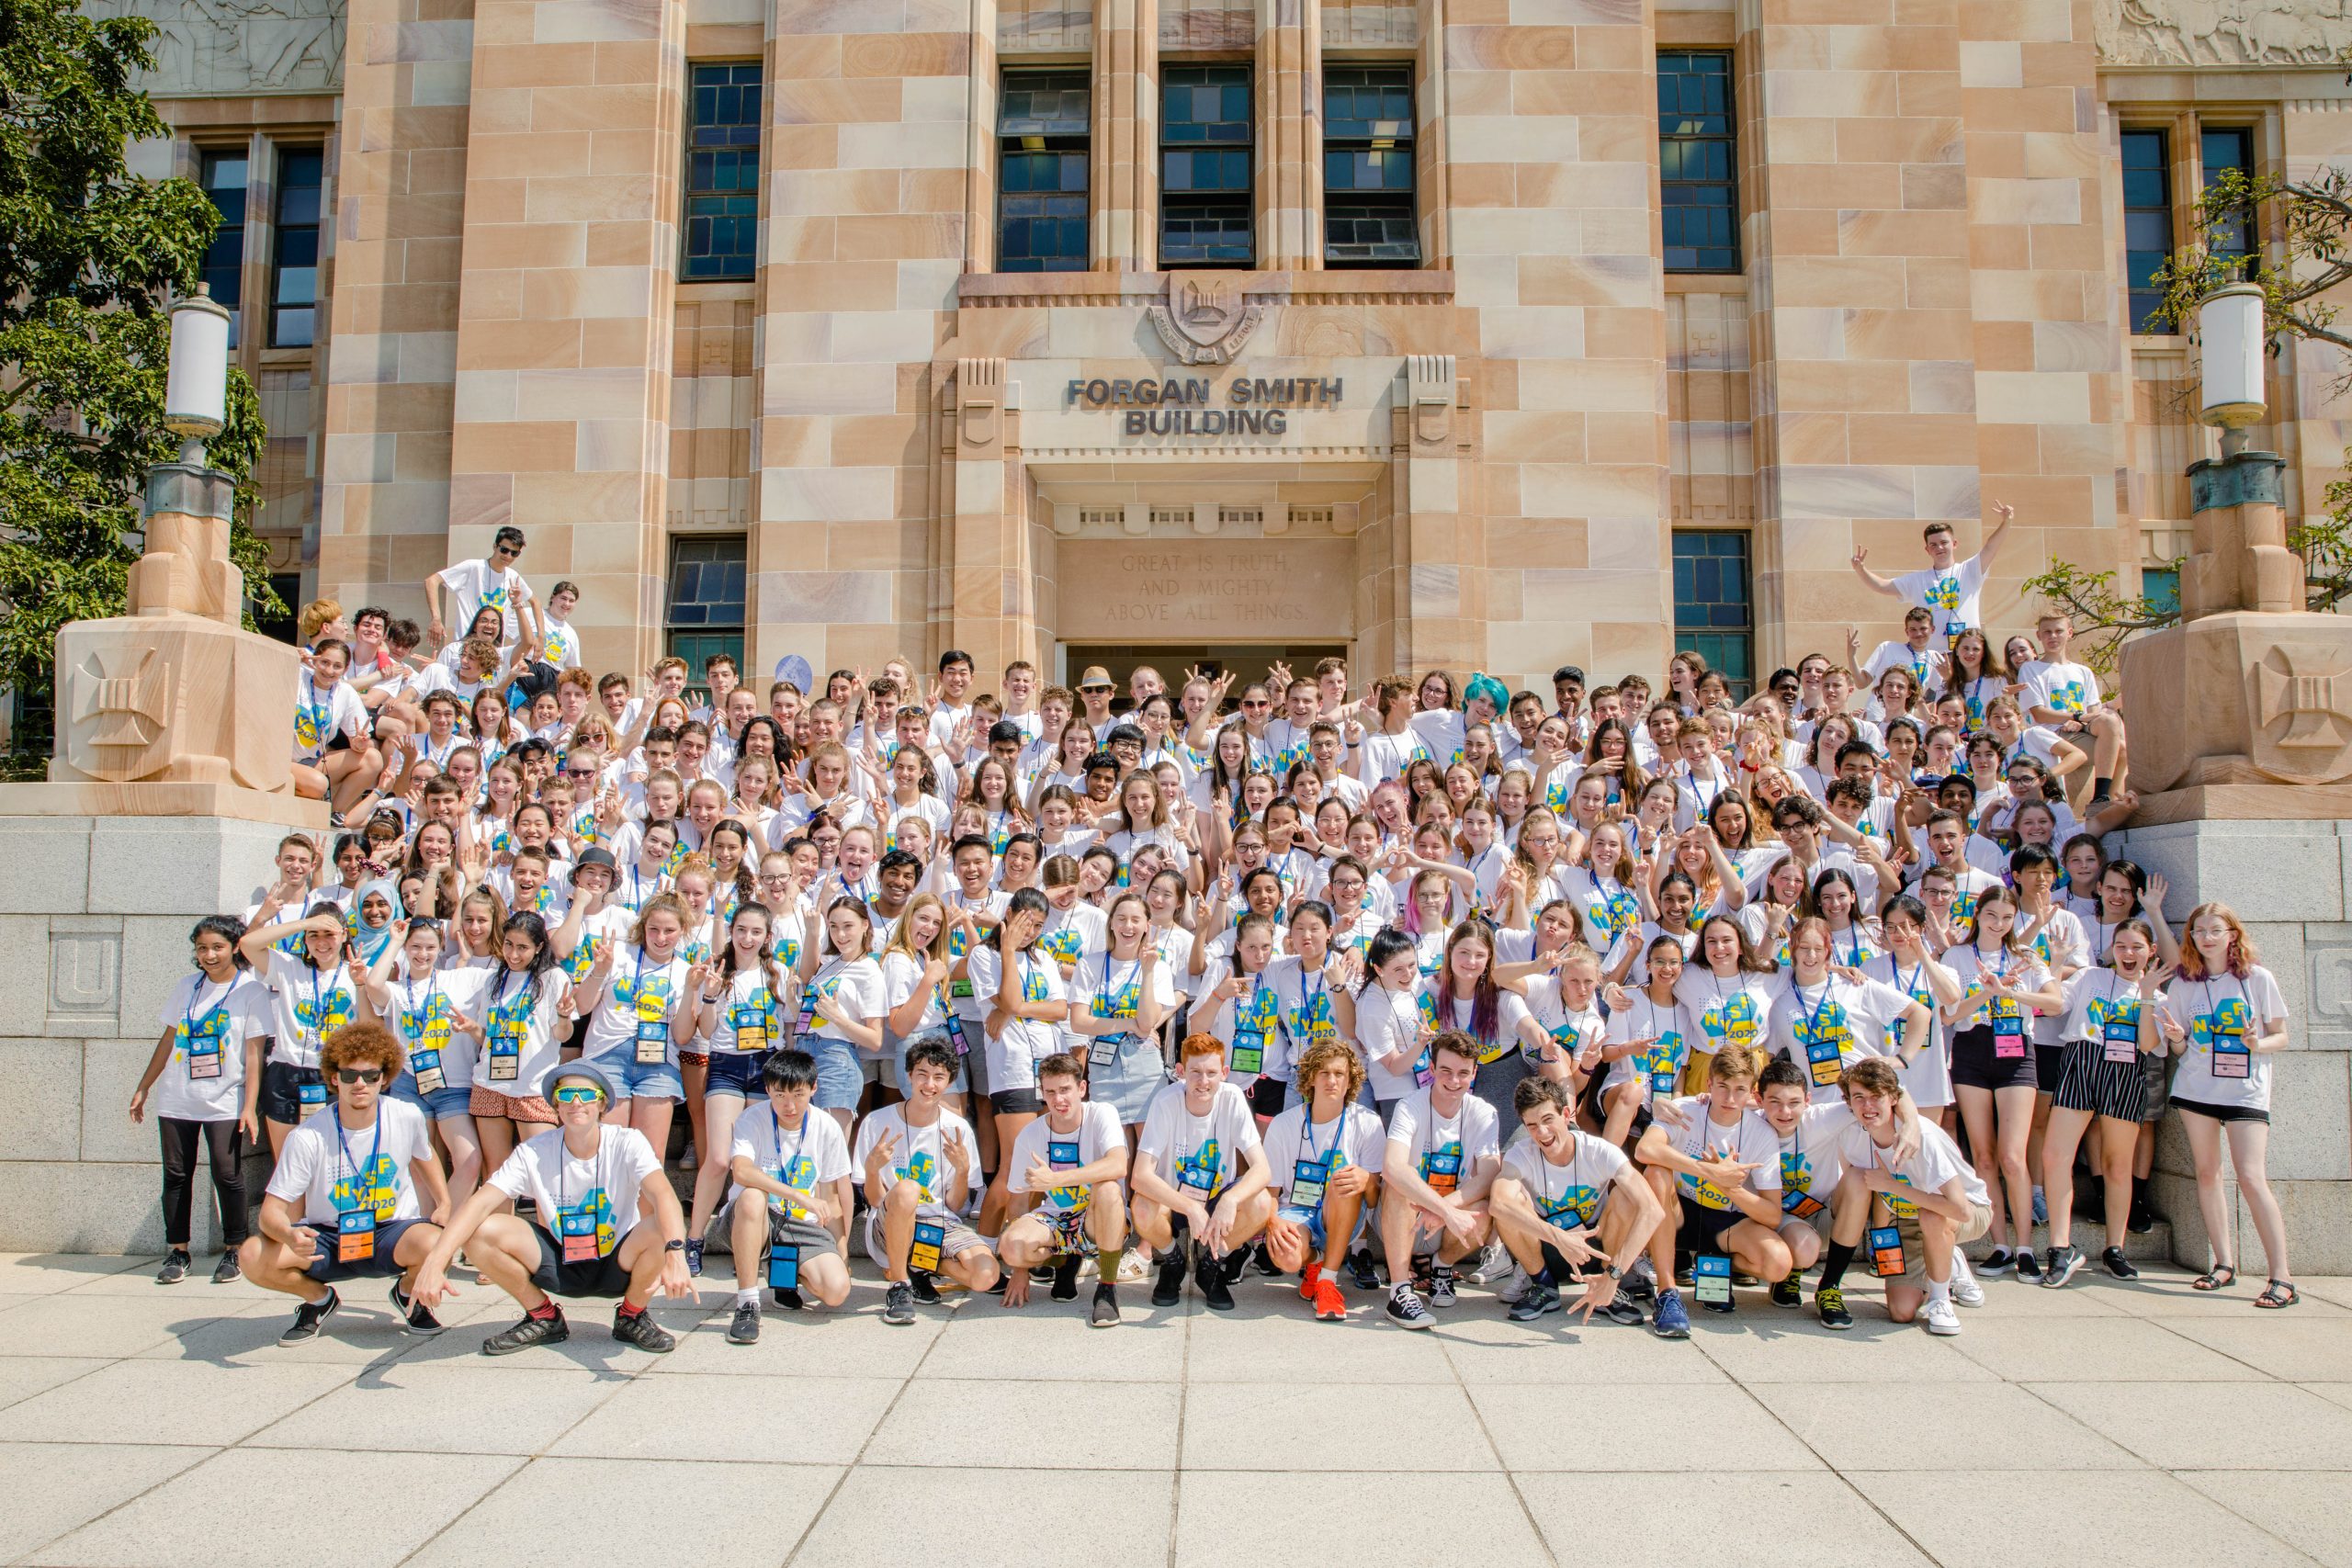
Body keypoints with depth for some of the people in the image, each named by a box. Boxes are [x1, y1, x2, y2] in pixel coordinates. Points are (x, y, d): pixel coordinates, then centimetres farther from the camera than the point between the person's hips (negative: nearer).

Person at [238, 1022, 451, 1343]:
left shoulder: (407, 1118, -11)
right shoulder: (307, 1137, -16)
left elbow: (424, 1155, 14)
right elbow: (271, 1211, -16)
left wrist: (444, 1204, 0)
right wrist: (290, 1235, -39)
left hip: (391, 1232, 0)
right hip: (327, 1238, 1)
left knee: (435, 1243, -35)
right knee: (254, 1257, -27)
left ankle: (408, 1292, 5)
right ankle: (320, 1298, 7)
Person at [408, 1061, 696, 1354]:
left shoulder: (627, 1142, -17)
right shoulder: (534, 1151, -10)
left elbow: (664, 1196, -34)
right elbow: (481, 1203, -21)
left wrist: (675, 1253, -53)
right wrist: (435, 1262, -38)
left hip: (618, 1267, -2)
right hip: (560, 1267, 2)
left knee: (662, 1230, -34)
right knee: (480, 1232, -20)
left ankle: (632, 1317, -2)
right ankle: (543, 1318, 4)